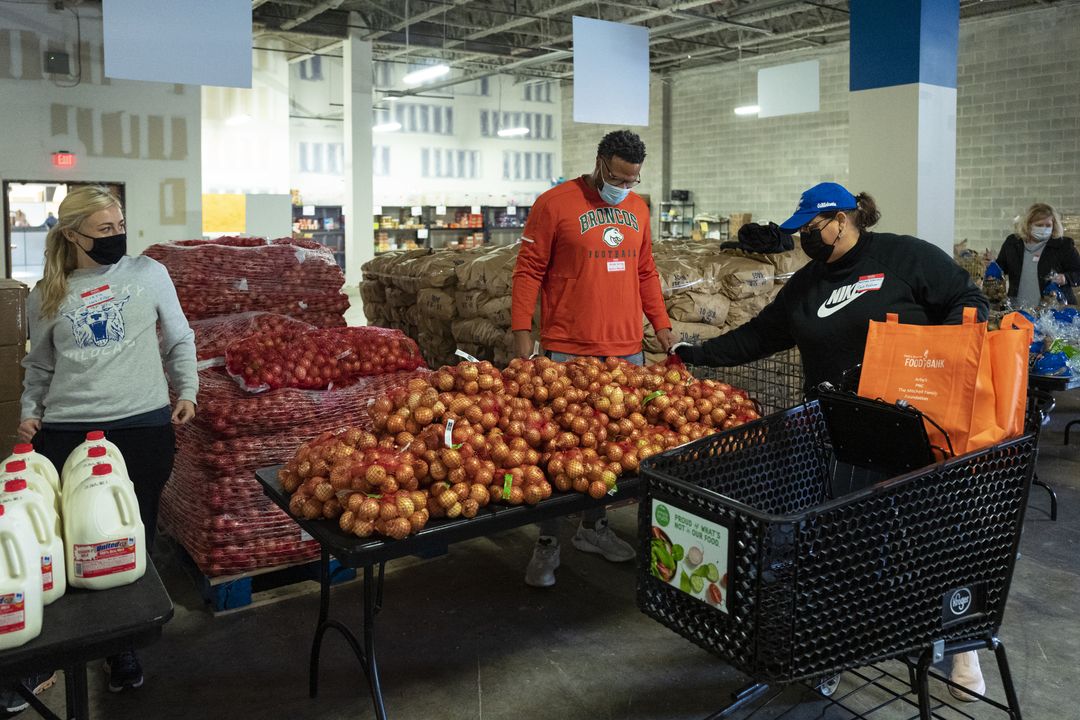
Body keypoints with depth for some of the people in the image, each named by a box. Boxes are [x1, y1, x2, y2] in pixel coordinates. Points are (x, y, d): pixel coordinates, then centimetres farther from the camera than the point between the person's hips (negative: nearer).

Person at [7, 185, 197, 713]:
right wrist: (30, 412, 5)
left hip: (144, 427, -1)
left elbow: (179, 341, 13)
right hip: (67, 432, 1)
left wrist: (186, 392, 3)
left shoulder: (148, 273, 5)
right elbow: (39, 366, 20)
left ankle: (124, 649, 27)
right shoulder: (46, 295, 9)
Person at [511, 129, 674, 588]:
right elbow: (529, 270, -4)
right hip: (568, 352, -5)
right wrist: (522, 331, -10)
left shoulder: (637, 208, 13)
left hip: (626, 350, 5)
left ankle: (594, 527, 27)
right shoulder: (555, 204, -4)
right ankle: (547, 542, 11)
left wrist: (660, 322, 14)